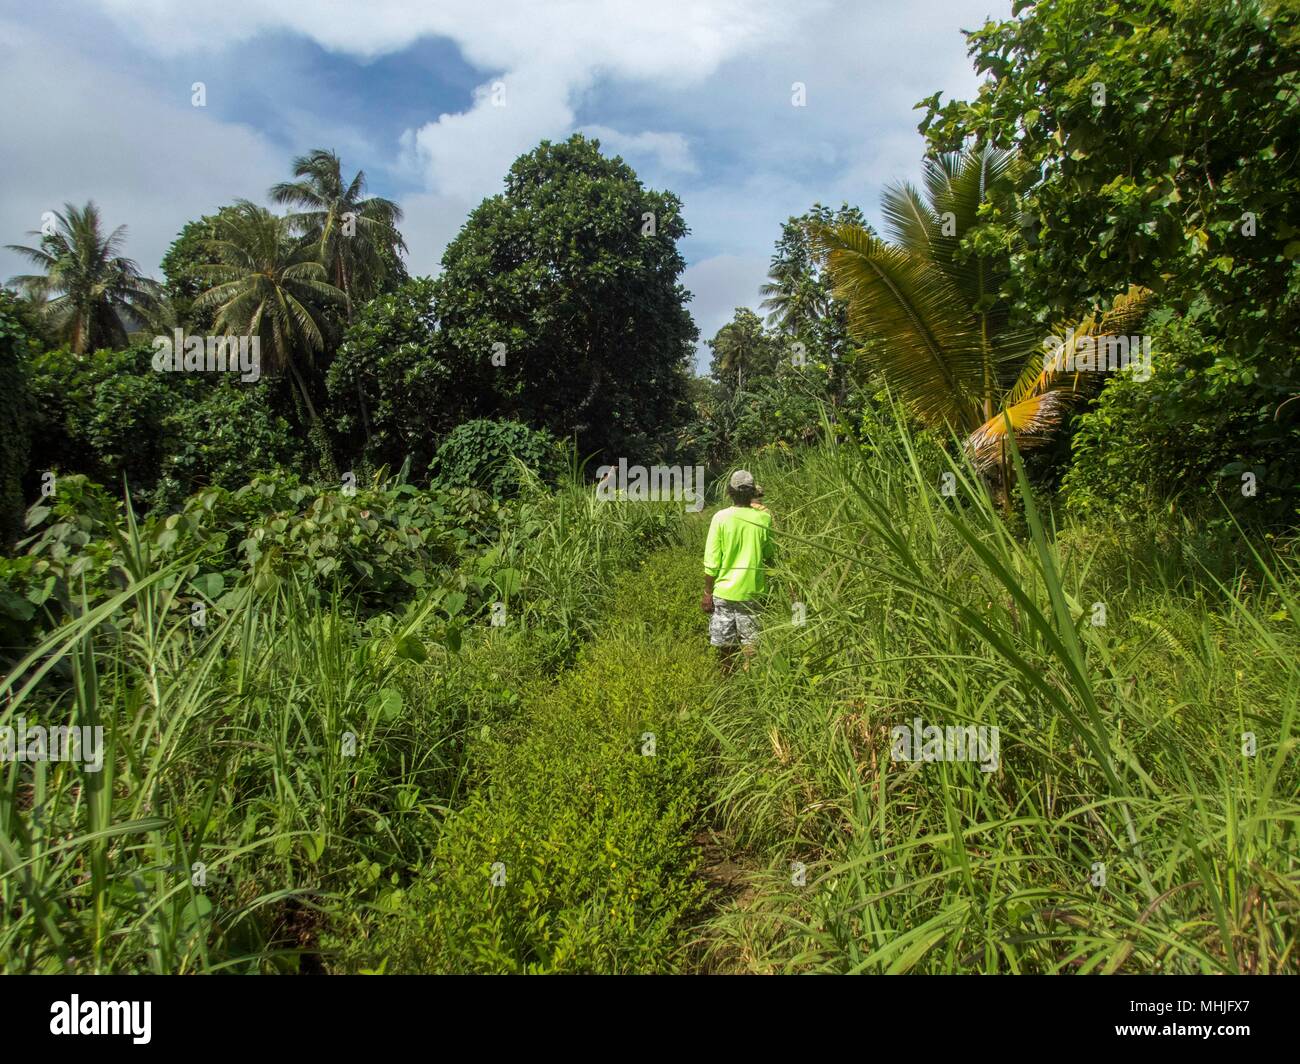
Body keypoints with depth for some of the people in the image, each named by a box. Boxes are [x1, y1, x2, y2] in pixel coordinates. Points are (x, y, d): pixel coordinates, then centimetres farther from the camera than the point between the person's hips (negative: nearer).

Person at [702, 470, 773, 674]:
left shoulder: (721, 518, -10)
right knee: (751, 642, 9)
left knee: (725, 644, 13)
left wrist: (707, 592, 0)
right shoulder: (764, 518, -7)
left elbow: (711, 561, -8)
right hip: (752, 591, 1)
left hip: (724, 591, 0)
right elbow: (770, 556, 3)